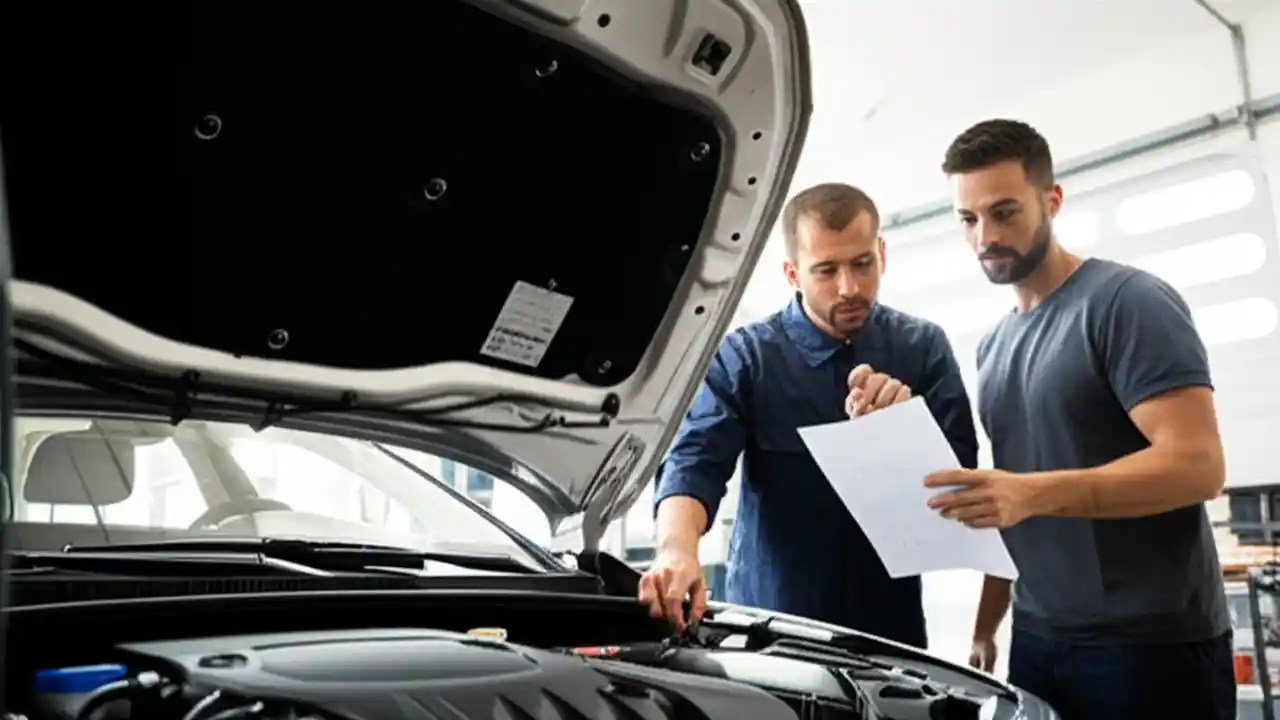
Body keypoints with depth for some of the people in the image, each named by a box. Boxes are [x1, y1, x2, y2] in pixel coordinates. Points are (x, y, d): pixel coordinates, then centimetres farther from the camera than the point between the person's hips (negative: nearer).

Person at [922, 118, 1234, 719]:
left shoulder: (1128, 302, -9)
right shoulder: (992, 347, 12)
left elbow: (1197, 465, -19)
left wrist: (1036, 493, -30)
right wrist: (985, 628, 12)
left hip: (1152, 645, -6)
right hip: (1038, 641, 7)